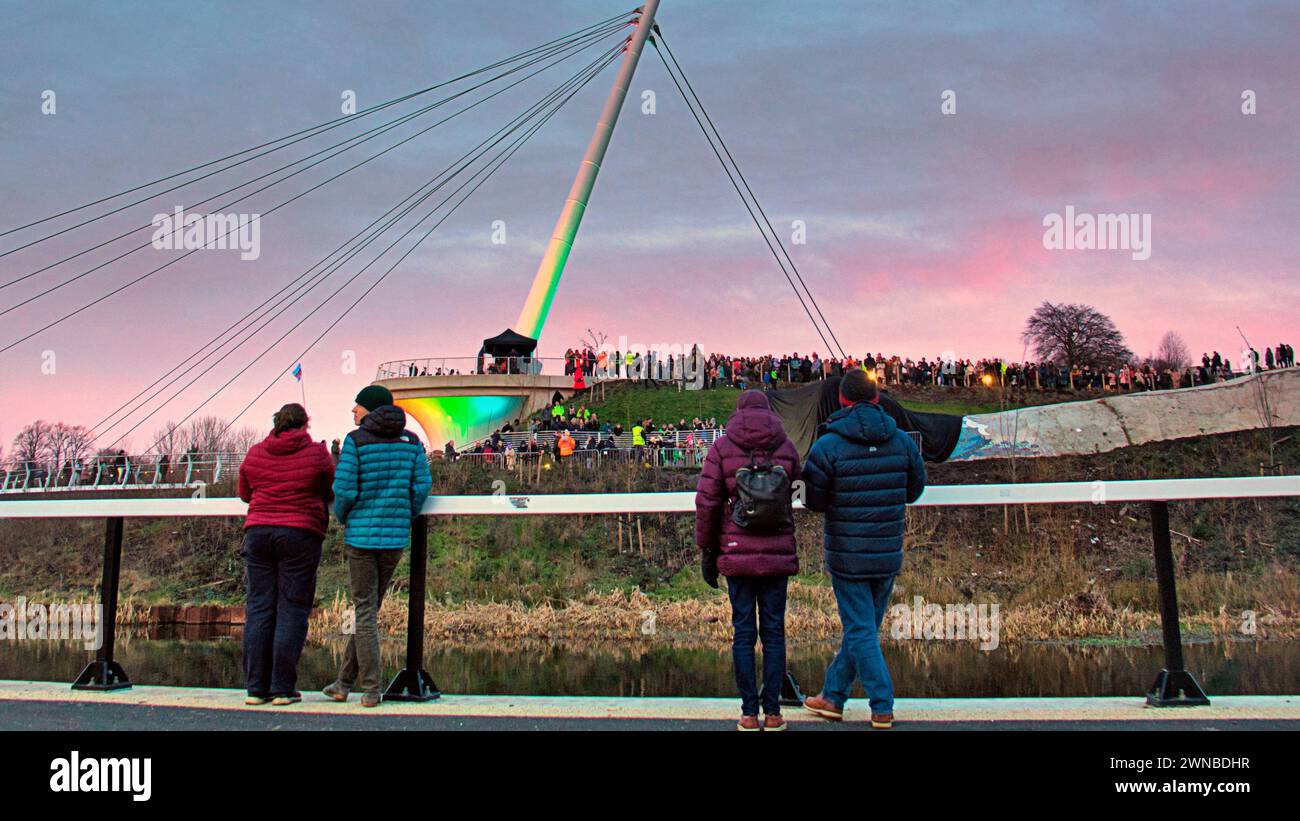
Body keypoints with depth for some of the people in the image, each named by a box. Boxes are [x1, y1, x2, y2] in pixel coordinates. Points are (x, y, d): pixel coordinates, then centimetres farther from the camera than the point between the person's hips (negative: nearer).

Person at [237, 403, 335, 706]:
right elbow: (332, 494, 7)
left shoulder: (254, 453, 9)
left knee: (259, 608, 6)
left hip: (258, 531, 3)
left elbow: (244, 493, 20)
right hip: (301, 534, -3)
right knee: (292, 609, 0)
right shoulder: (317, 453, -1)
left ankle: (256, 687, 5)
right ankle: (283, 688, 0)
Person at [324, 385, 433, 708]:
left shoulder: (355, 440, -6)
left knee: (364, 612, 4)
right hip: (395, 536, 4)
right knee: (370, 609, 15)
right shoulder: (411, 440, 6)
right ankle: (344, 682, 24)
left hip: (361, 533, -4)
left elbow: (344, 489, -9)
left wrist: (342, 516, 12)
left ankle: (371, 690, 3)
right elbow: (421, 485, 0)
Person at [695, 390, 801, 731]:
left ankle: (749, 713, 9)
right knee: (774, 632, 7)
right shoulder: (786, 448, 4)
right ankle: (772, 712, 11)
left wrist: (707, 551, 4)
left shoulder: (722, 448, 0)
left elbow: (707, 502, -4)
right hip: (778, 552, 1)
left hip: (737, 552, -1)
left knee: (743, 632, 6)